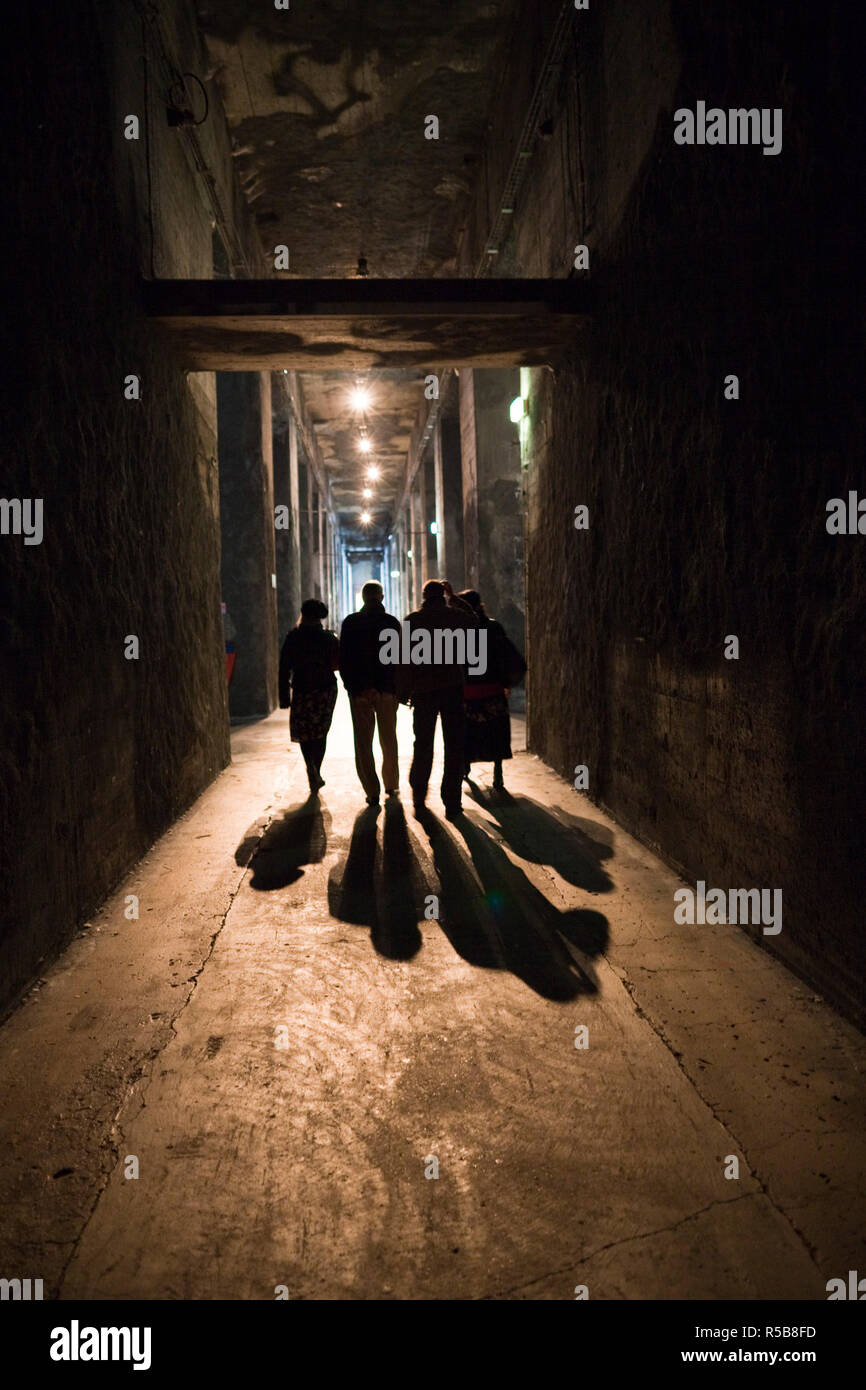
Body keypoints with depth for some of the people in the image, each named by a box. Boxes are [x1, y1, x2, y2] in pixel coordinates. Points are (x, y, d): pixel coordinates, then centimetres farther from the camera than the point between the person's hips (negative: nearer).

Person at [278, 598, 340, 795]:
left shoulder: (293, 638, -6)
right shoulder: (329, 638, -3)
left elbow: (284, 668, -6)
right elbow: (338, 664, 2)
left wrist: (284, 696, -1)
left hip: (301, 692, -2)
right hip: (326, 690, 2)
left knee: (303, 733, 8)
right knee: (320, 733, 14)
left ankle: (312, 769, -14)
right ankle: (316, 773, 16)